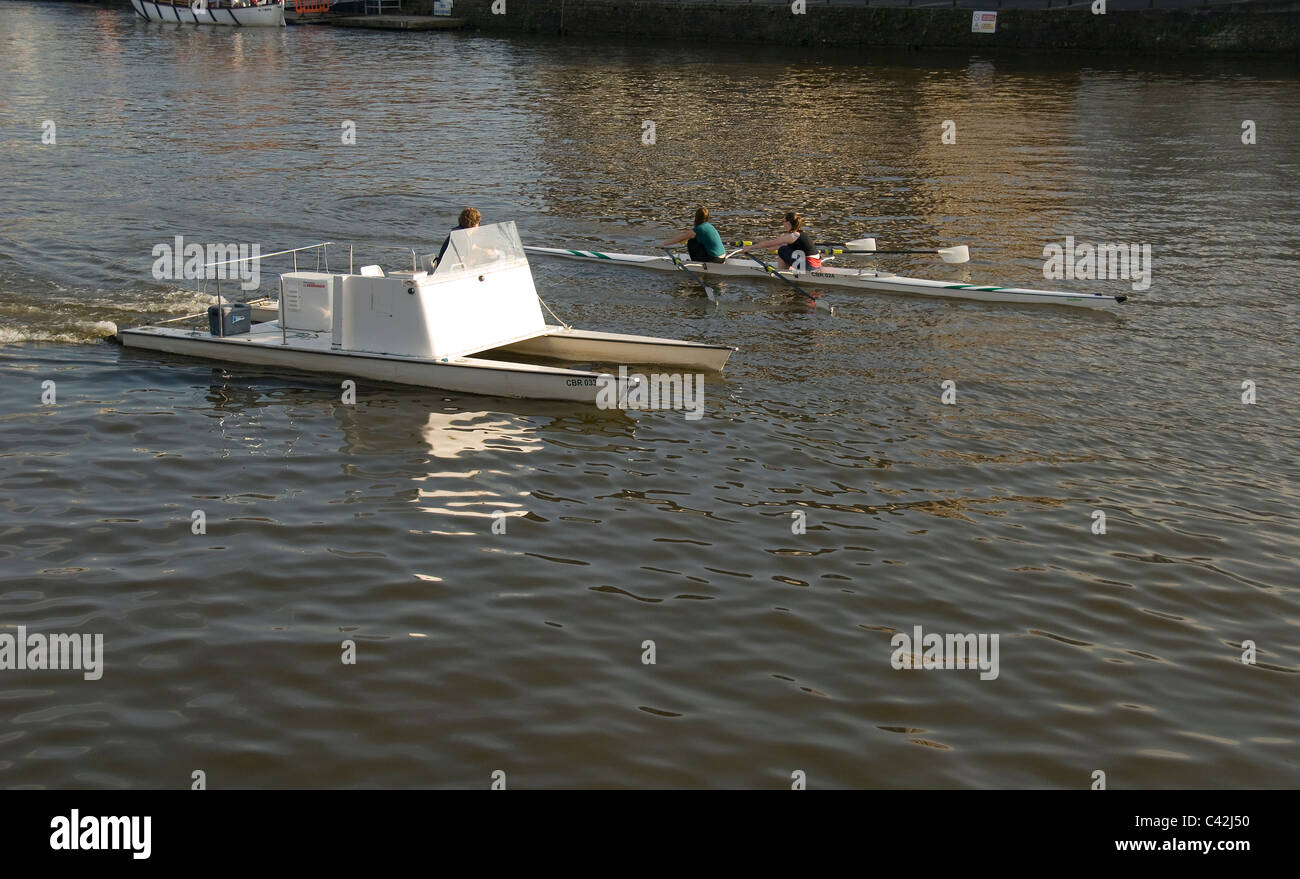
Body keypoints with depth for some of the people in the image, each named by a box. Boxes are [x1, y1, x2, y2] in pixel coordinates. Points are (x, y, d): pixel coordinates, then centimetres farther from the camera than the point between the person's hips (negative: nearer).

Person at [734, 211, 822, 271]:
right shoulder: (801, 233, 16)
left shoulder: (790, 236, -10)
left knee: (782, 250, 1)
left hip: (809, 266, -9)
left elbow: (768, 244, -4)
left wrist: (749, 248, 5)